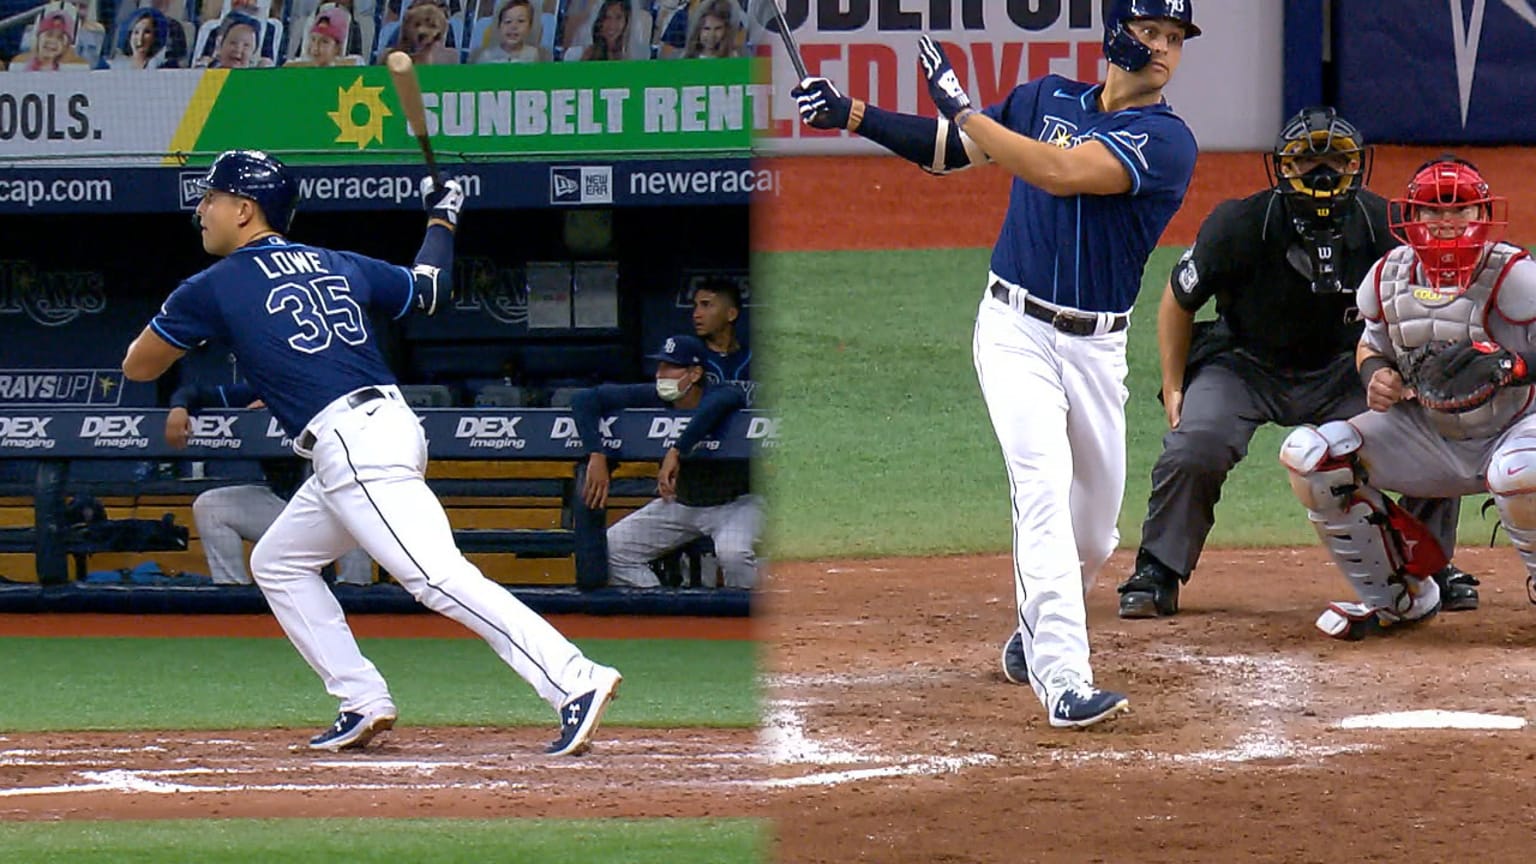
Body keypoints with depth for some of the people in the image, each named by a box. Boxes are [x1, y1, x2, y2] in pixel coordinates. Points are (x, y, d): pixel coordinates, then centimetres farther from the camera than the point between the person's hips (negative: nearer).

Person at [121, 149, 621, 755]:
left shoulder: (216, 287, 1)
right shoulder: (335, 265, 18)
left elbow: (137, 367, 12)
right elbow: (429, 290, 30)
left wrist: (176, 322, 33)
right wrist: (441, 219, 46)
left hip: (351, 445, -9)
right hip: (385, 428, 9)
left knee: (439, 578, -18)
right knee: (277, 563, 21)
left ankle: (574, 682, -29)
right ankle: (363, 705, 14)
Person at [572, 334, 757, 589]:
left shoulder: (721, 395, -25)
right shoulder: (654, 398, -14)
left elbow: (721, 402, -52)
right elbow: (586, 400, -18)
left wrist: (676, 453, -55)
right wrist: (597, 456, -32)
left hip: (736, 503, -6)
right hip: (678, 503, 6)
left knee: (732, 553, -36)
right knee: (612, 548, -6)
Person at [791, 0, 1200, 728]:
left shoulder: (1167, 140, -10)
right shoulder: (1047, 98, 4)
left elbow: (1059, 173, -25)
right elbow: (947, 149, 16)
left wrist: (959, 104, -25)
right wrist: (849, 115, 5)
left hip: (1096, 348, 0)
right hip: (1015, 330, 0)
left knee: (1094, 531, 10)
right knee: (1043, 485, -20)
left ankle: (1033, 639, 40)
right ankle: (1062, 682, -30)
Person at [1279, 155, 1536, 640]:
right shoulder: (1388, 278, -5)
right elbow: (1372, 346, 13)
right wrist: (1376, 375, -11)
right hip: (1428, 435, 5)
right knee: (1308, 454, -12)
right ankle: (1395, 597, 3)